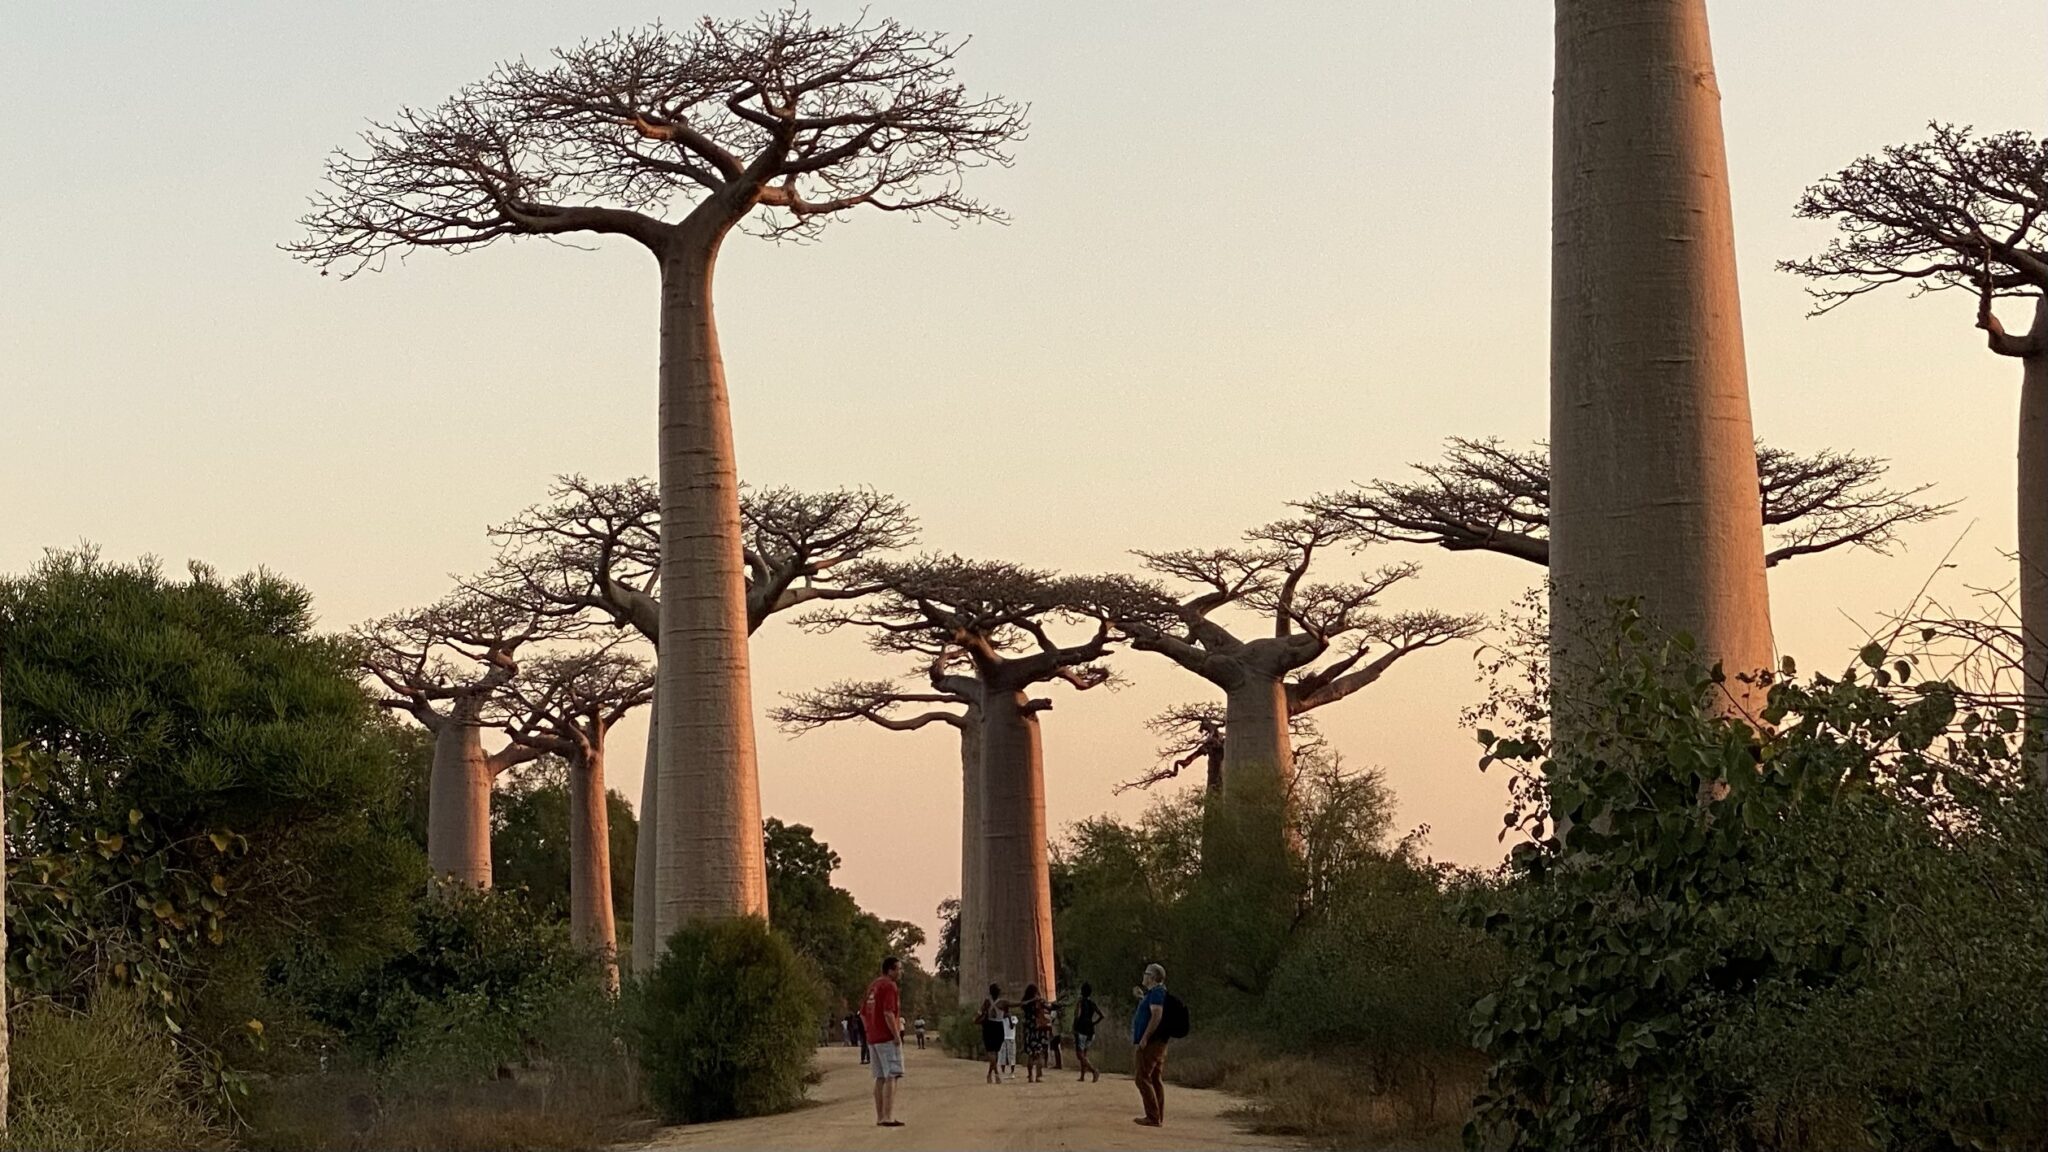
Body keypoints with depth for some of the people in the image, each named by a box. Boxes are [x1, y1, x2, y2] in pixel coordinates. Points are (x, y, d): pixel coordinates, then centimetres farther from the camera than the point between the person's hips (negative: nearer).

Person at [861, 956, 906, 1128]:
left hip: (873, 1039, 9)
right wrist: (897, 1035, -18)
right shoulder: (889, 986, -12)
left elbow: (863, 1013, 19)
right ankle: (888, 1117, -14)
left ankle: (880, 1117, 12)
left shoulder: (873, 986, 17)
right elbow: (888, 1013, -22)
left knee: (880, 1078, 12)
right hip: (887, 1038, -9)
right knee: (891, 1077, -8)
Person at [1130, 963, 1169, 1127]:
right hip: (1159, 1043, 10)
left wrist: (1144, 1038, -25)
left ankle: (1153, 1117, -13)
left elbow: (1157, 1015, -24)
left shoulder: (1156, 993, -13)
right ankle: (1159, 1118, 10)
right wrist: (1142, 998, 28)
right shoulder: (1157, 993, 19)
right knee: (1156, 1080, 10)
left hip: (1150, 1043, -10)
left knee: (1143, 1077, -9)